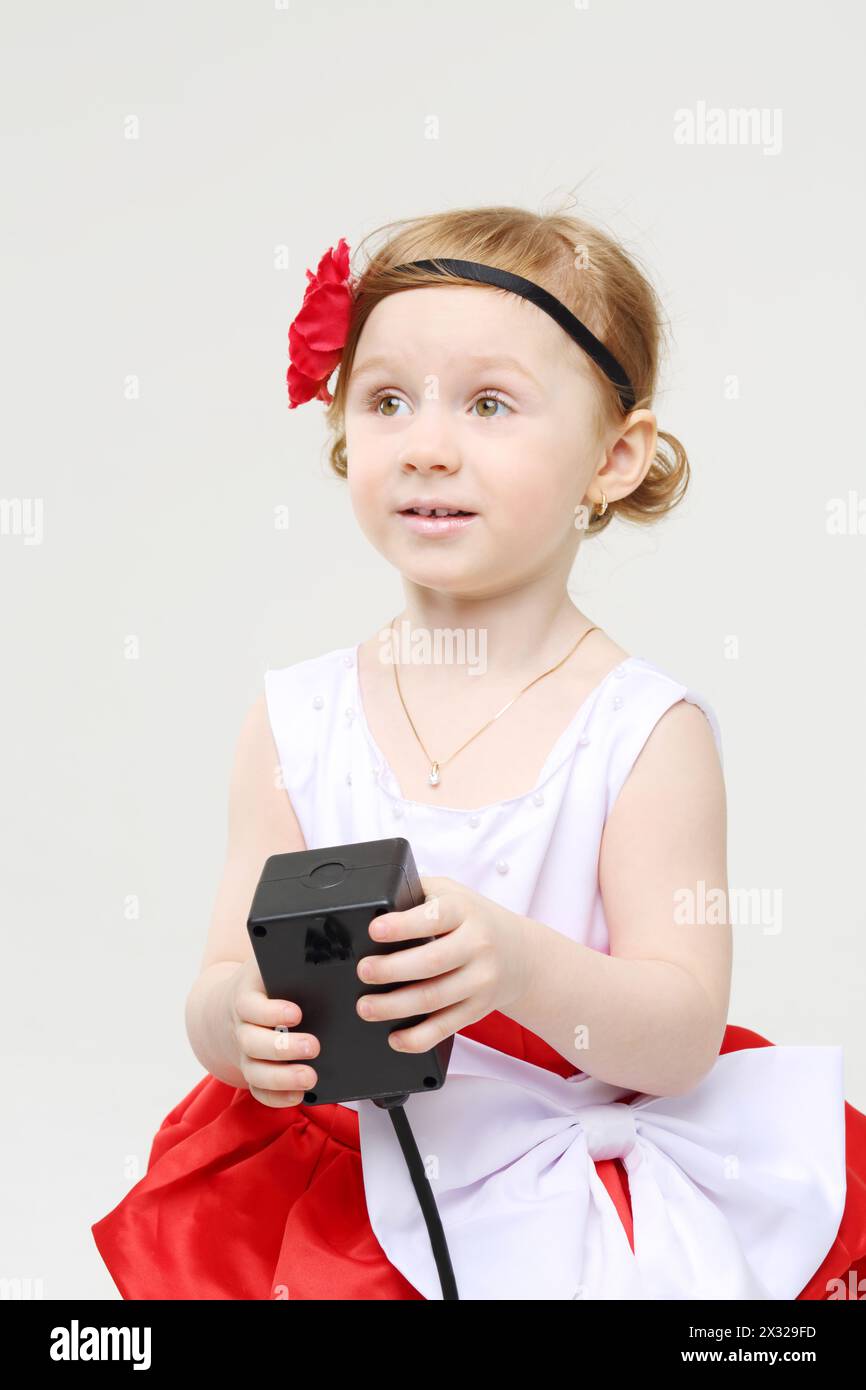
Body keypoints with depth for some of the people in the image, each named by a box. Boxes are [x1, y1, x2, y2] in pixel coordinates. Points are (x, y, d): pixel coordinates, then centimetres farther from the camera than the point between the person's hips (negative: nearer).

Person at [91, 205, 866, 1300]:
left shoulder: (647, 729, -9)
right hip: (342, 1188, 2)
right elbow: (219, 995, 0)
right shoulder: (297, 718, -1)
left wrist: (523, 967, -31)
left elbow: (684, 1037, -12)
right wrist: (241, 1023, -23)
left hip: (594, 1198, -2)